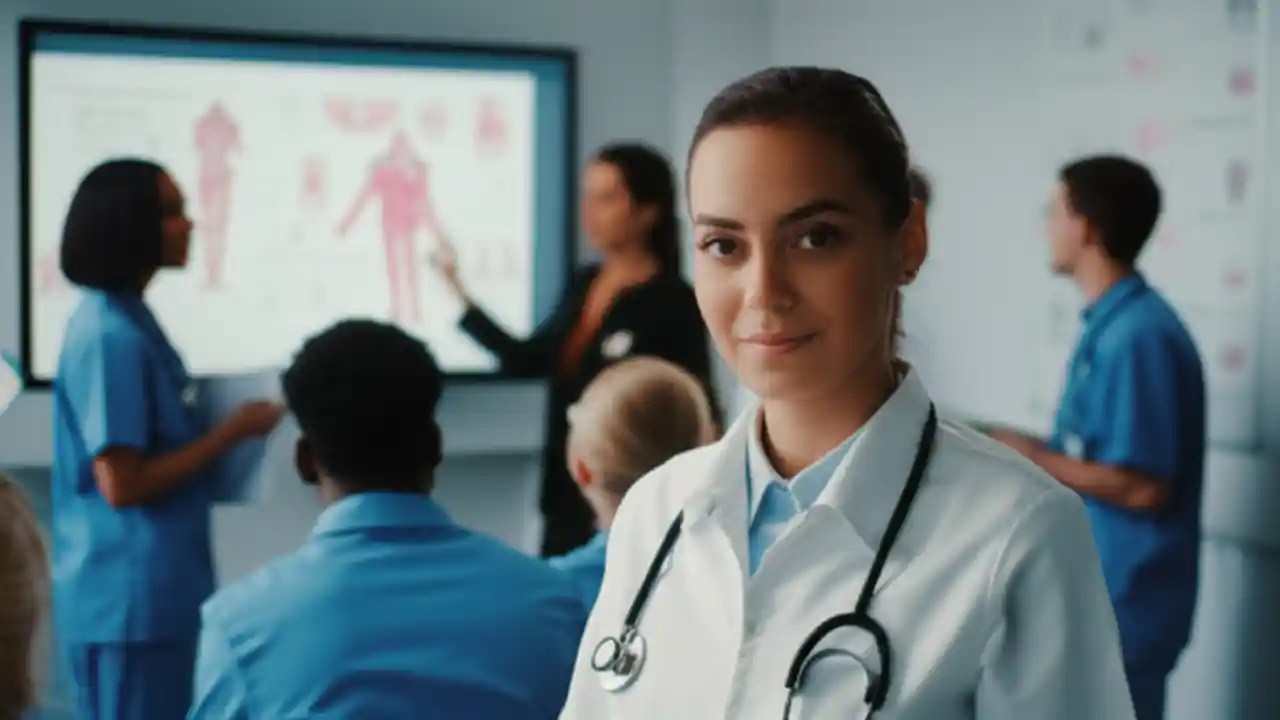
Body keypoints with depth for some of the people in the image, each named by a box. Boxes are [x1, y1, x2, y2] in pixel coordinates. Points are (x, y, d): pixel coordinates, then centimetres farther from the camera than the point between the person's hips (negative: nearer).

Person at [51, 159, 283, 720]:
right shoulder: (111, 337, -18)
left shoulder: (128, 323, 12)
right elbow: (122, 484, -21)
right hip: (132, 600, -10)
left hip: (154, 592, 10)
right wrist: (231, 432, -14)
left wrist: (226, 428, 7)